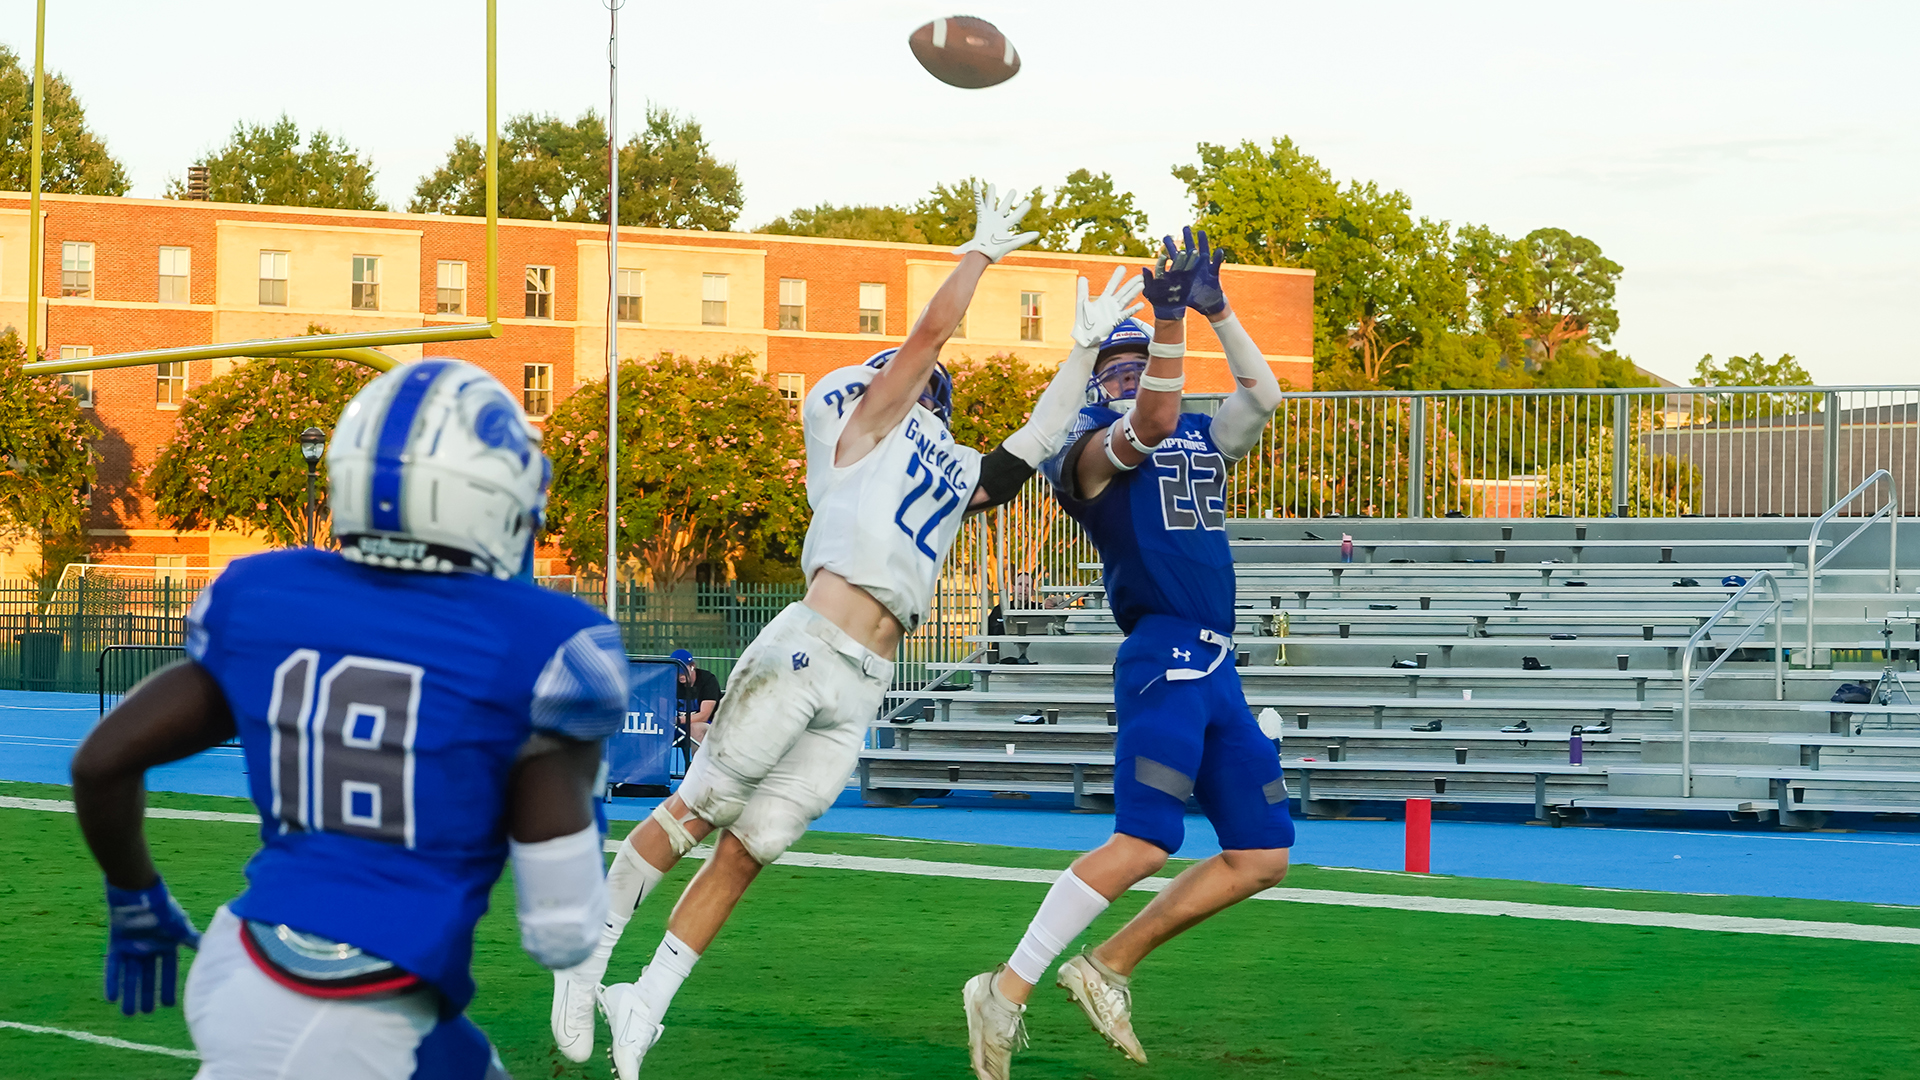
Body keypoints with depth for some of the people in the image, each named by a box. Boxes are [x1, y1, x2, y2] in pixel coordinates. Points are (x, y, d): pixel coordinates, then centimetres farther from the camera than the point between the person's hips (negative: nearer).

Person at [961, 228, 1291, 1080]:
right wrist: (1169, 317, -26)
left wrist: (1216, 311, 1)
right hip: (1162, 660, -8)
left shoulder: (1204, 439, 21)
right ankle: (1006, 991, -17)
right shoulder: (1090, 449, 0)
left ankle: (1107, 967, 8)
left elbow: (1264, 395, 8)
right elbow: (1152, 421, -20)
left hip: (1218, 670, 8)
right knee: (1144, 841, -21)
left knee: (1261, 856, 6)